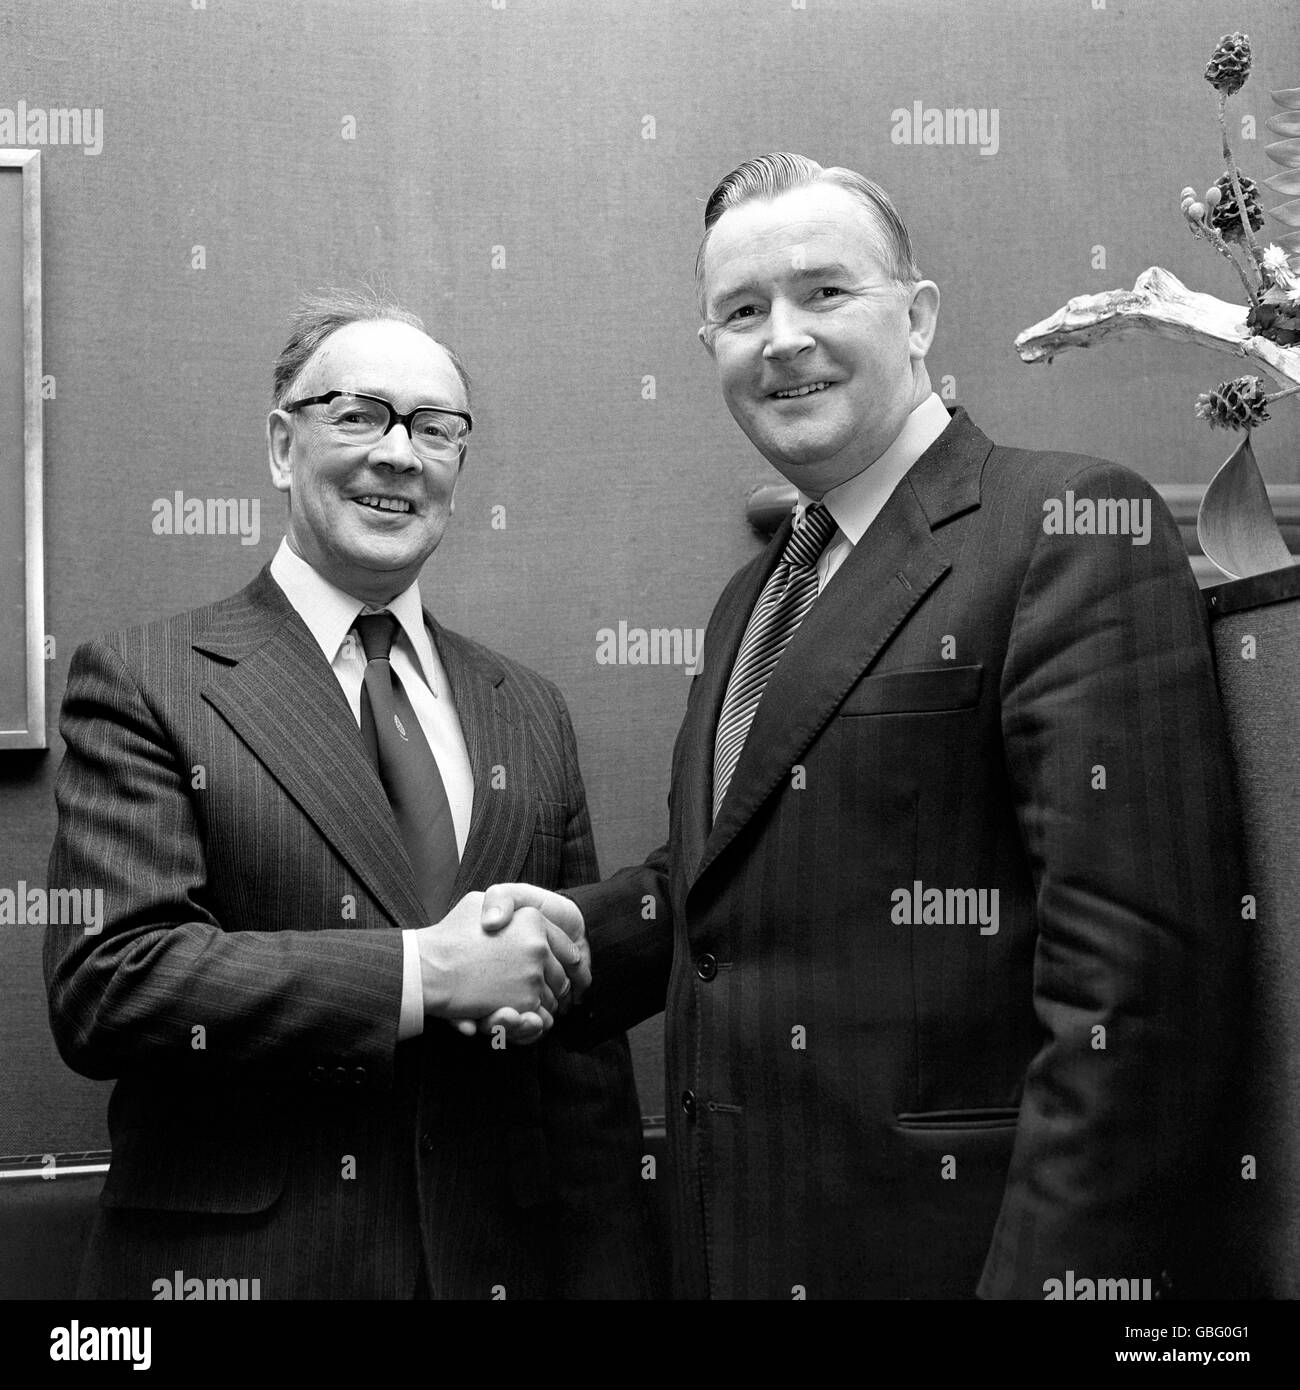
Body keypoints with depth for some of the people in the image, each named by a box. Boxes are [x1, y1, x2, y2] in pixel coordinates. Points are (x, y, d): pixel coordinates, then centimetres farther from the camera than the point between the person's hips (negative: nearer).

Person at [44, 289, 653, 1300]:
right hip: (238, 1257, -4)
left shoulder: (530, 713, 7)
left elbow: (583, 1046, 7)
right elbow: (100, 986, -17)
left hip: (498, 1257, 4)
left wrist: (606, 1276, 0)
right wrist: (422, 972, -21)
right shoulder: (145, 683, -6)